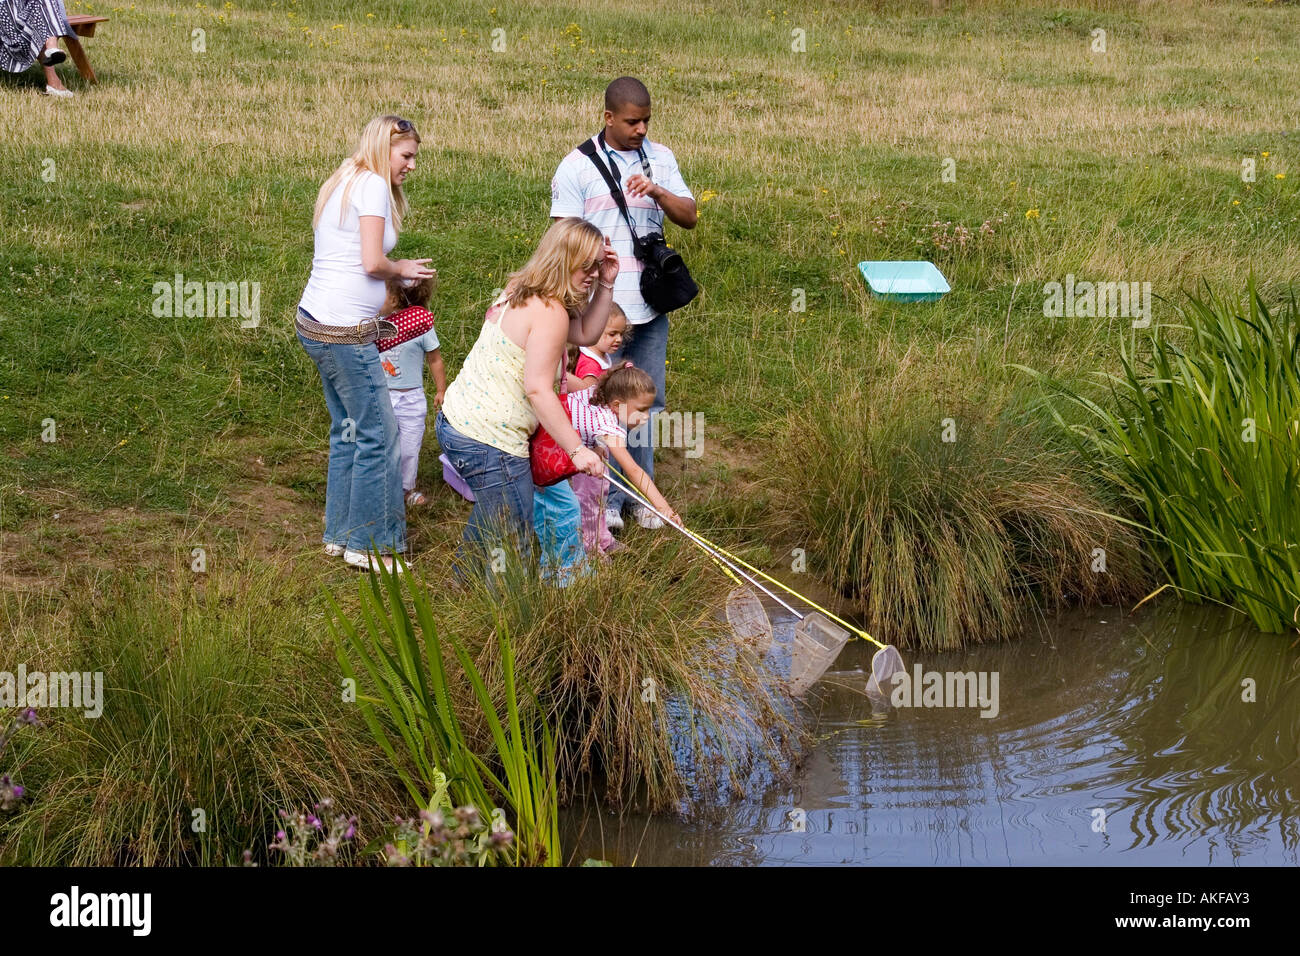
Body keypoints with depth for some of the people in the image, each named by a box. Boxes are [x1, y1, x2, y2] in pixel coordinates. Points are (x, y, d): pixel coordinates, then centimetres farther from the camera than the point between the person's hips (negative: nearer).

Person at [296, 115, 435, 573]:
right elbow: (372, 263, -18)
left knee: (348, 430, 17)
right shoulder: (373, 186, -10)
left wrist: (372, 322, 14)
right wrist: (402, 269, 3)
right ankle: (367, 544, 3)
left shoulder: (345, 183, 19)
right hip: (343, 331, -10)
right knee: (378, 434, -3)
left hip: (317, 323, 10)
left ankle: (341, 534, 22)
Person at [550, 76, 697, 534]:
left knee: (647, 402, 11)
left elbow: (689, 217, 3)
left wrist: (657, 192, -17)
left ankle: (640, 494, 22)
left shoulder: (660, 158, 9)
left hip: (651, 306, 4)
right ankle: (604, 500, 7)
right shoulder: (578, 166, -4)